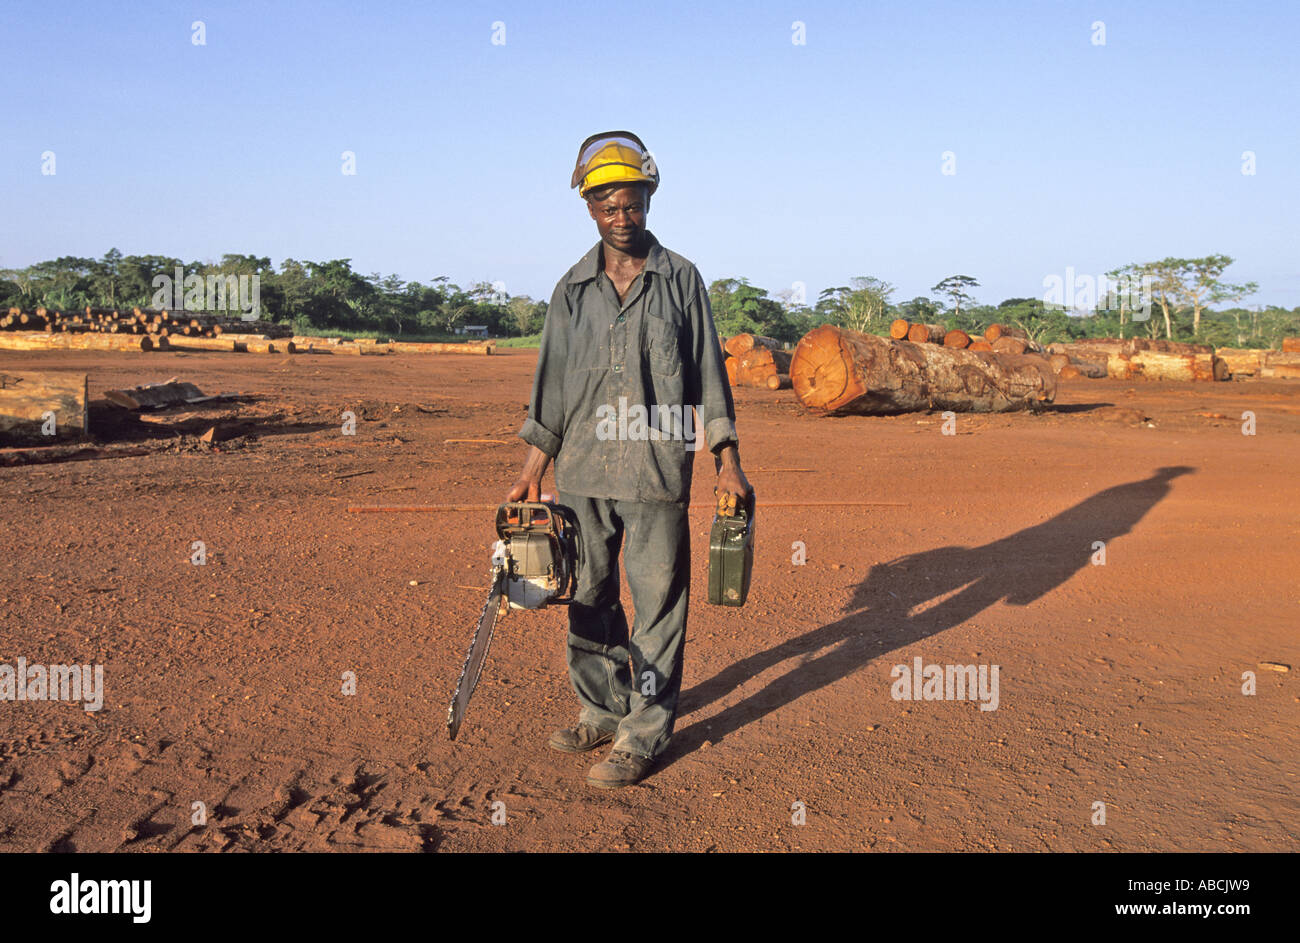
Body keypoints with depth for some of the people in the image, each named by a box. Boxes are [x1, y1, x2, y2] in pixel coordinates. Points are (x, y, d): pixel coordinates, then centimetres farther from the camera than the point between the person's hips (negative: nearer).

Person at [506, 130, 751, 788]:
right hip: (582, 470, 3)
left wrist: (727, 460, -2)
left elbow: (707, 371, 4)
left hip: (657, 470, -3)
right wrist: (531, 470, 5)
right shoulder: (573, 289, 10)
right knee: (588, 597, 11)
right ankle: (602, 709, 27)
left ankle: (645, 732, 11)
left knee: (658, 601, 1)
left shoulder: (681, 279, 4)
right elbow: (552, 380, 10)